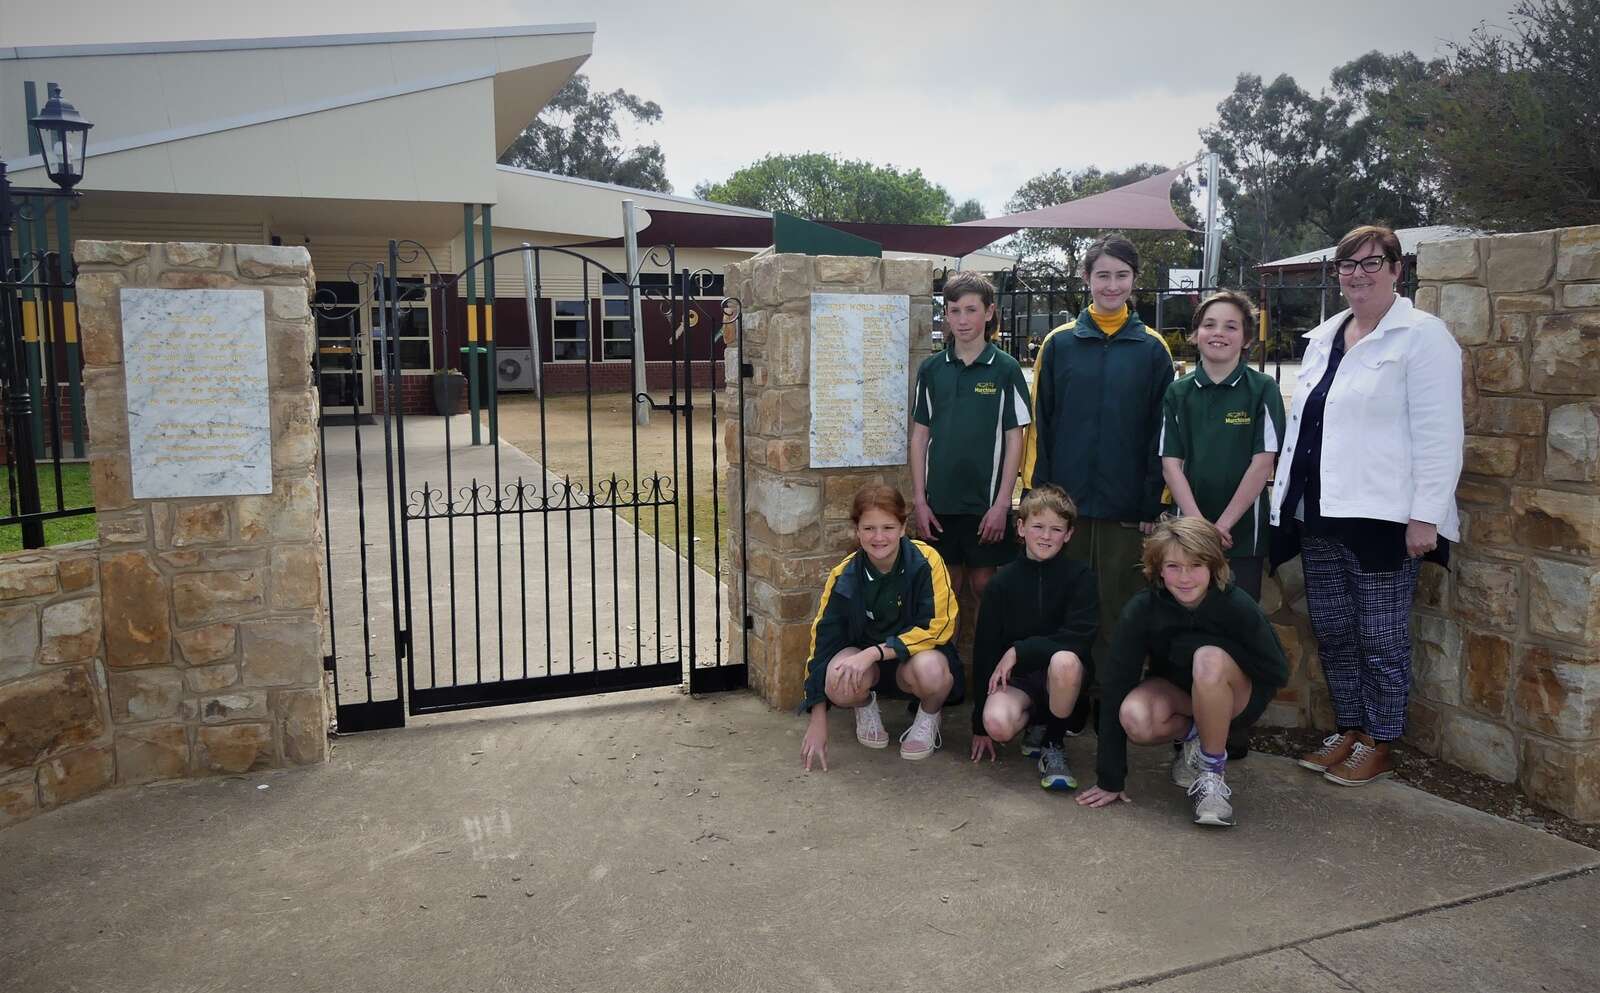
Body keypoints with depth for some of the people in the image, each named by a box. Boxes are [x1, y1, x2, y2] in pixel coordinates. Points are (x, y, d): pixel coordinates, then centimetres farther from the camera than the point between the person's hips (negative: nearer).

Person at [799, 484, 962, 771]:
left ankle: (930, 715, 1)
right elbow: (822, 641, -7)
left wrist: (874, 652, -31)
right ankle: (866, 708, 7)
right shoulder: (844, 576, -12)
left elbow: (938, 627, -21)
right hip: (864, 663, 2)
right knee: (838, 682, -33)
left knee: (929, 668, -38)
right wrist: (818, 722, -9)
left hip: (916, 655, -1)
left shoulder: (926, 561, -18)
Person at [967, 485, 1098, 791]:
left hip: (1063, 673, -1)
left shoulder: (1079, 576, -5)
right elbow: (984, 649, 0)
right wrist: (979, 724, 0)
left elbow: (1080, 638, -14)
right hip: (1014, 676, 1)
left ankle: (1053, 744, -10)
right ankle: (1034, 719, 8)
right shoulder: (1002, 582, -1)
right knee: (997, 724, -31)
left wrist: (1019, 651, -18)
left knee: (1064, 660, -37)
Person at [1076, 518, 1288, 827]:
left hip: (1234, 696, -1)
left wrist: (1200, 646, -27)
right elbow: (1115, 684, -22)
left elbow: (1277, 672, -17)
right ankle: (1190, 737, 4)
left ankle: (1213, 770, -15)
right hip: (1174, 692, 2)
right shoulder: (1142, 609, -23)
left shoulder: (1238, 606, -26)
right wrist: (1110, 779, -21)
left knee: (1209, 658, -35)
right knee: (1135, 719, -32)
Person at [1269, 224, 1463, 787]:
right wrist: (1288, 499, 16)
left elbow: (1437, 436, -11)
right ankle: (1349, 731, 27)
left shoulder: (1422, 336, -6)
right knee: (1332, 633, 13)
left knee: (1381, 639, 3)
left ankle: (1378, 746, 17)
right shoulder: (1322, 338, 16)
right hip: (1319, 514, 7)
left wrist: (1424, 516, -16)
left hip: (1380, 518, -7)